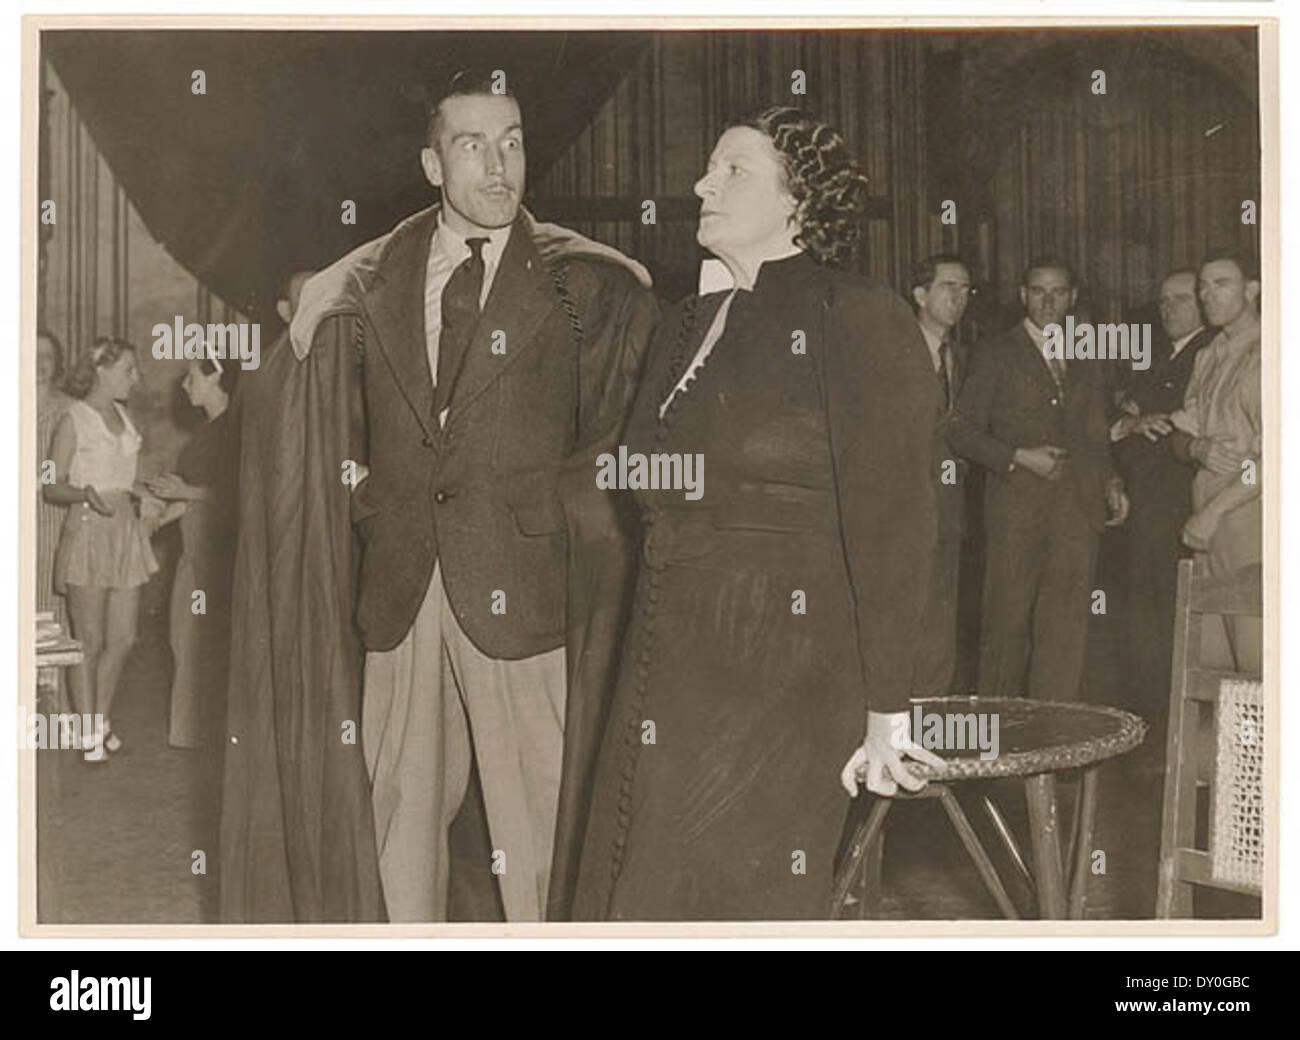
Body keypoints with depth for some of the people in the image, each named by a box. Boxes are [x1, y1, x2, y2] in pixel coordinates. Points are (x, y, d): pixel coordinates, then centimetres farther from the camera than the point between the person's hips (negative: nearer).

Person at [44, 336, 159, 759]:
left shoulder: (122, 416, 13)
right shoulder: (73, 421, -8)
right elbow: (52, 487, -9)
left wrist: (149, 492, 10)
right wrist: (87, 494, -26)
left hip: (125, 531, 7)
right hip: (87, 533, -7)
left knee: (123, 638, 7)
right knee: (89, 641, 0)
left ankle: (102, 719, 23)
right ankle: (87, 732, 10)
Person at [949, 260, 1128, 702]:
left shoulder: (1086, 365, 20)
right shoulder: (996, 355, 6)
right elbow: (962, 430, 0)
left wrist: (1111, 483, 6)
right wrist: (1019, 457, -11)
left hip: (1076, 506, 3)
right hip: (1016, 505, -3)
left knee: (1067, 625, -4)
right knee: (1007, 621, -1)